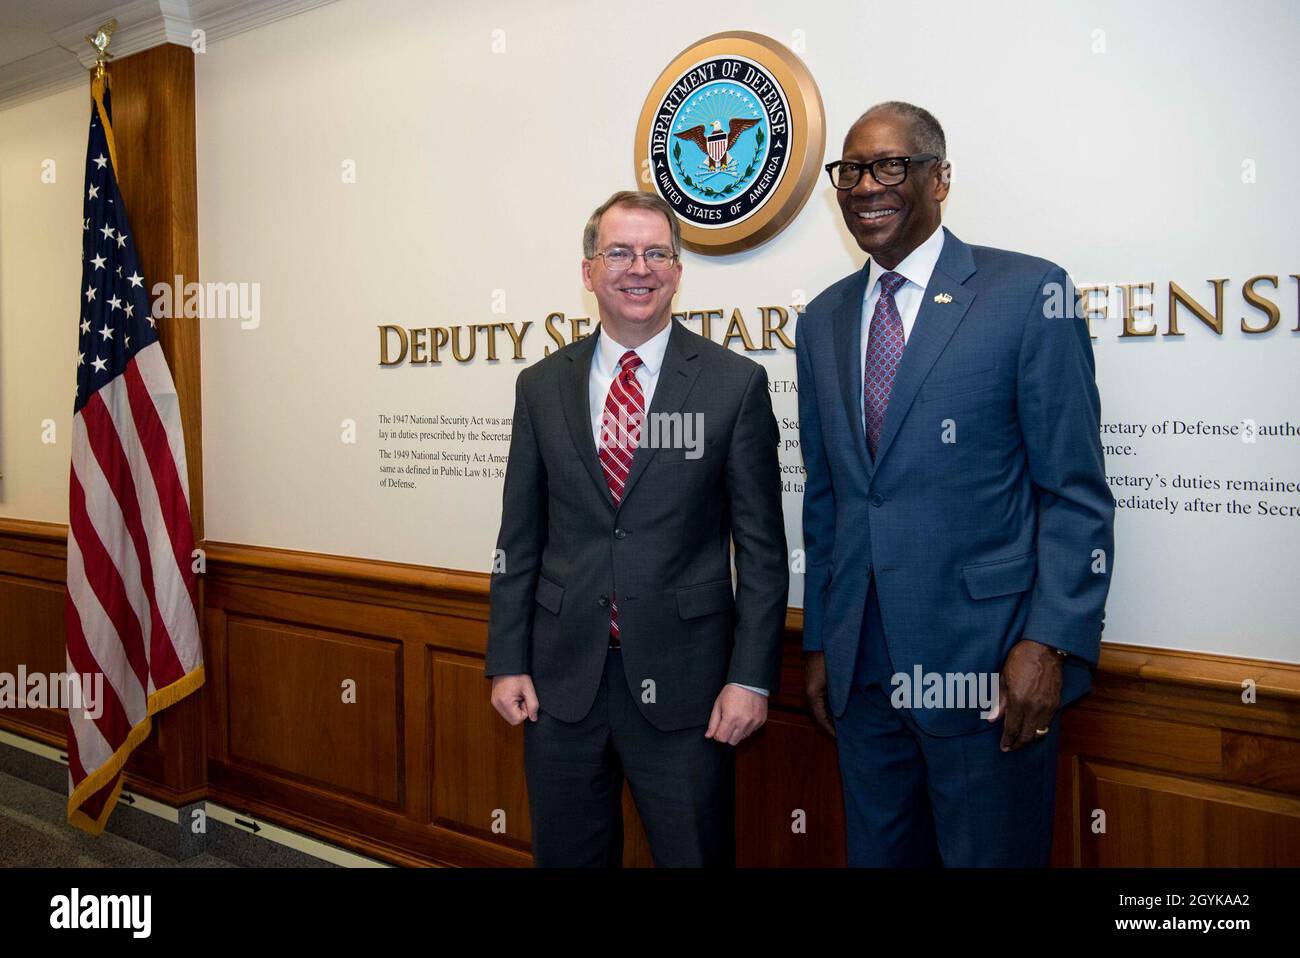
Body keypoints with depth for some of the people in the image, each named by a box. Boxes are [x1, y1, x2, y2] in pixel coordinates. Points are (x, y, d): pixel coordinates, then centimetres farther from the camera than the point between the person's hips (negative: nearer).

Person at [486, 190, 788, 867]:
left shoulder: (735, 384, -3)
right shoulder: (541, 386, 5)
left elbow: (761, 547, -3)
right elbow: (519, 538, 8)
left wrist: (751, 677, -8)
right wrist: (507, 661, 4)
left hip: (684, 681, -2)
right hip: (561, 679, 3)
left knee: (696, 854, 10)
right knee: (567, 856, 16)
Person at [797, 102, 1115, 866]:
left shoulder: (1030, 292, -4)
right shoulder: (823, 320, 11)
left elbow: (1077, 492, -7)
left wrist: (1052, 641, -14)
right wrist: (819, 641, 12)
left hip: (986, 662, -4)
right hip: (861, 671, 5)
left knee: (991, 851, 8)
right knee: (879, 851, 16)